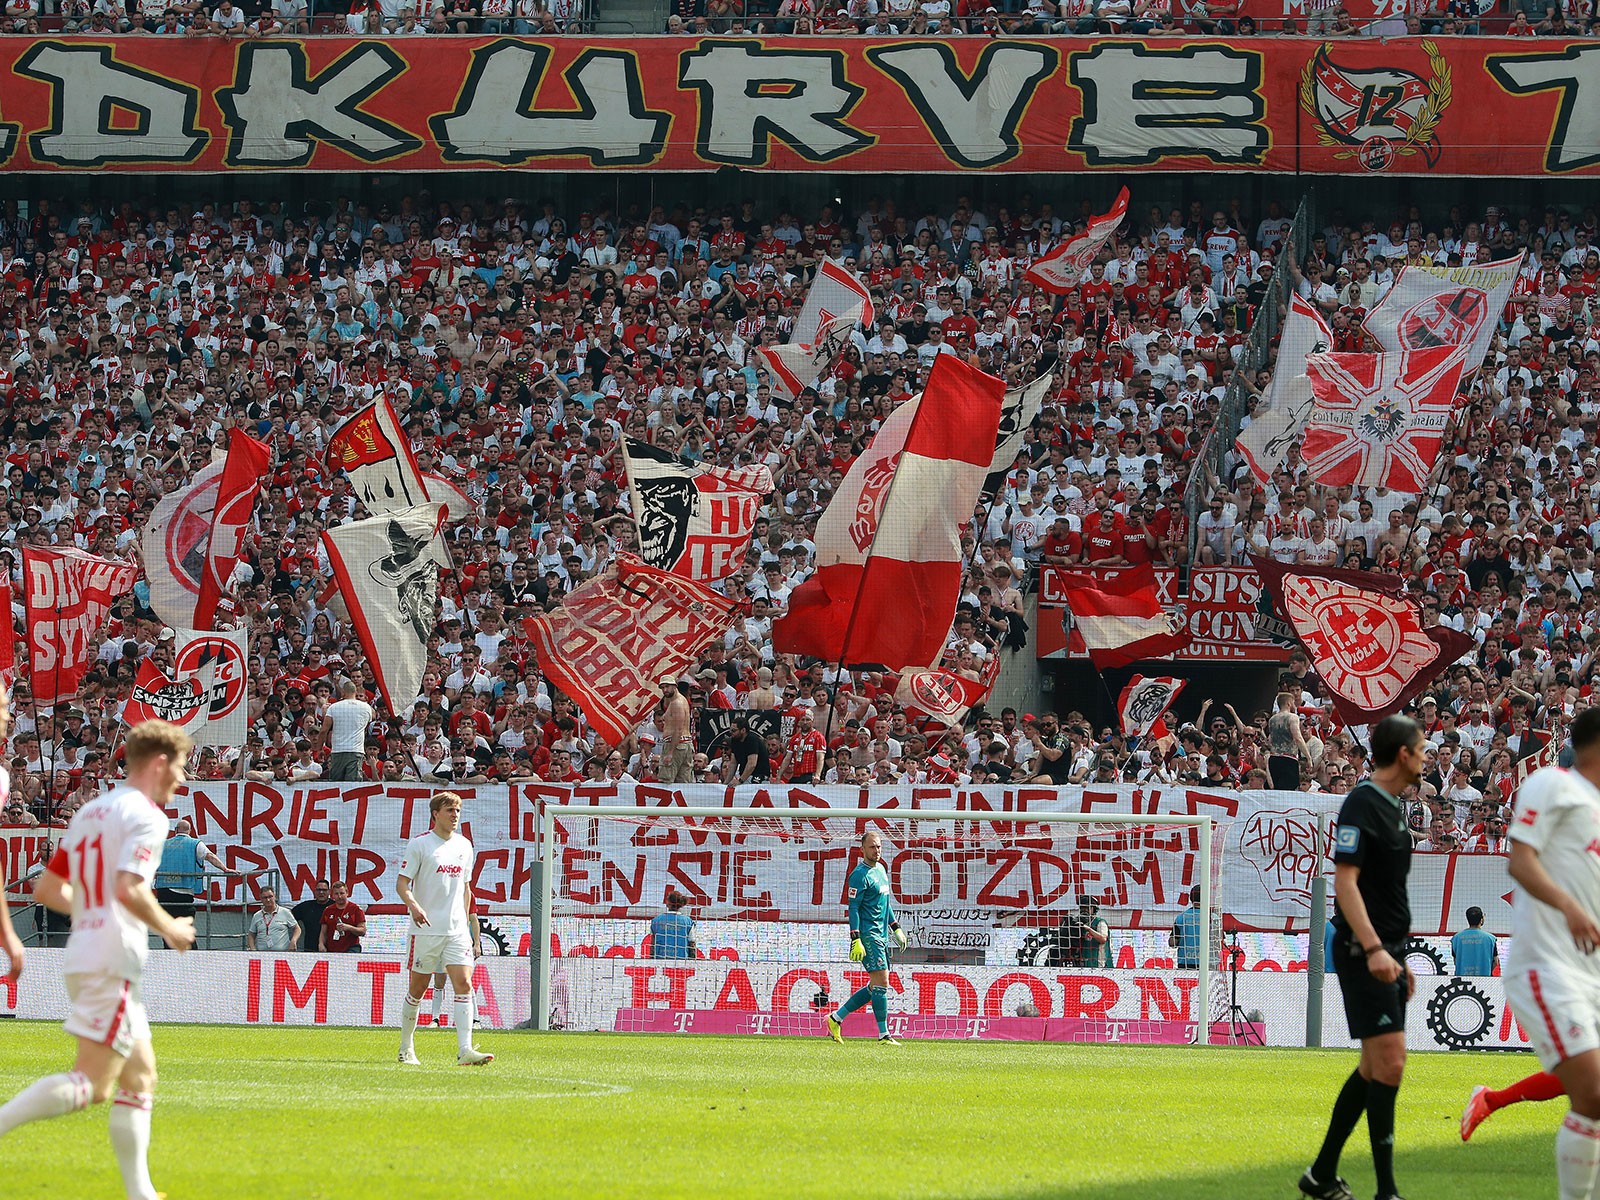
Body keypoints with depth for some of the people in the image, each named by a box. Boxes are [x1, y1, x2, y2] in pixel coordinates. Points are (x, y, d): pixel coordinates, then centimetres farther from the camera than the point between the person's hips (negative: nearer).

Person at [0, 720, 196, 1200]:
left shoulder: (90, 812, 18)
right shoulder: (145, 816, -9)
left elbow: (47, 889, 18)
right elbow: (128, 888, -24)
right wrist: (168, 927, -8)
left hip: (84, 951, 10)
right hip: (113, 959, -10)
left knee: (139, 1079, 12)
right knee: (91, 1083, -11)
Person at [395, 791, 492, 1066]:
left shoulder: (464, 846, 13)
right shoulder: (419, 844, -4)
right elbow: (402, 883, -7)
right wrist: (414, 906, -25)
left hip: (457, 930, 4)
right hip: (425, 930, -4)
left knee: (463, 984, -11)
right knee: (418, 989, 5)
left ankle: (465, 1050, -17)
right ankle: (406, 1048, 20)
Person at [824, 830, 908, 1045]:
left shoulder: (881, 869, 17)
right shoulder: (860, 875, -11)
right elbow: (853, 908, -14)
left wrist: (895, 928, 26)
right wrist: (855, 939, -20)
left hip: (881, 935, 9)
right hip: (868, 934, -9)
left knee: (876, 987, 10)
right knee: (881, 983, -12)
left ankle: (835, 1018, 18)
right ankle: (883, 1035, -10)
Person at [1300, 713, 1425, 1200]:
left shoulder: (1391, 807, 16)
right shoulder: (1363, 804, -13)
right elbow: (1345, 881, -21)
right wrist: (1373, 949, -28)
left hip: (1383, 954, 10)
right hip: (1363, 953, -10)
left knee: (1374, 1068, 12)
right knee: (1389, 1063, -13)